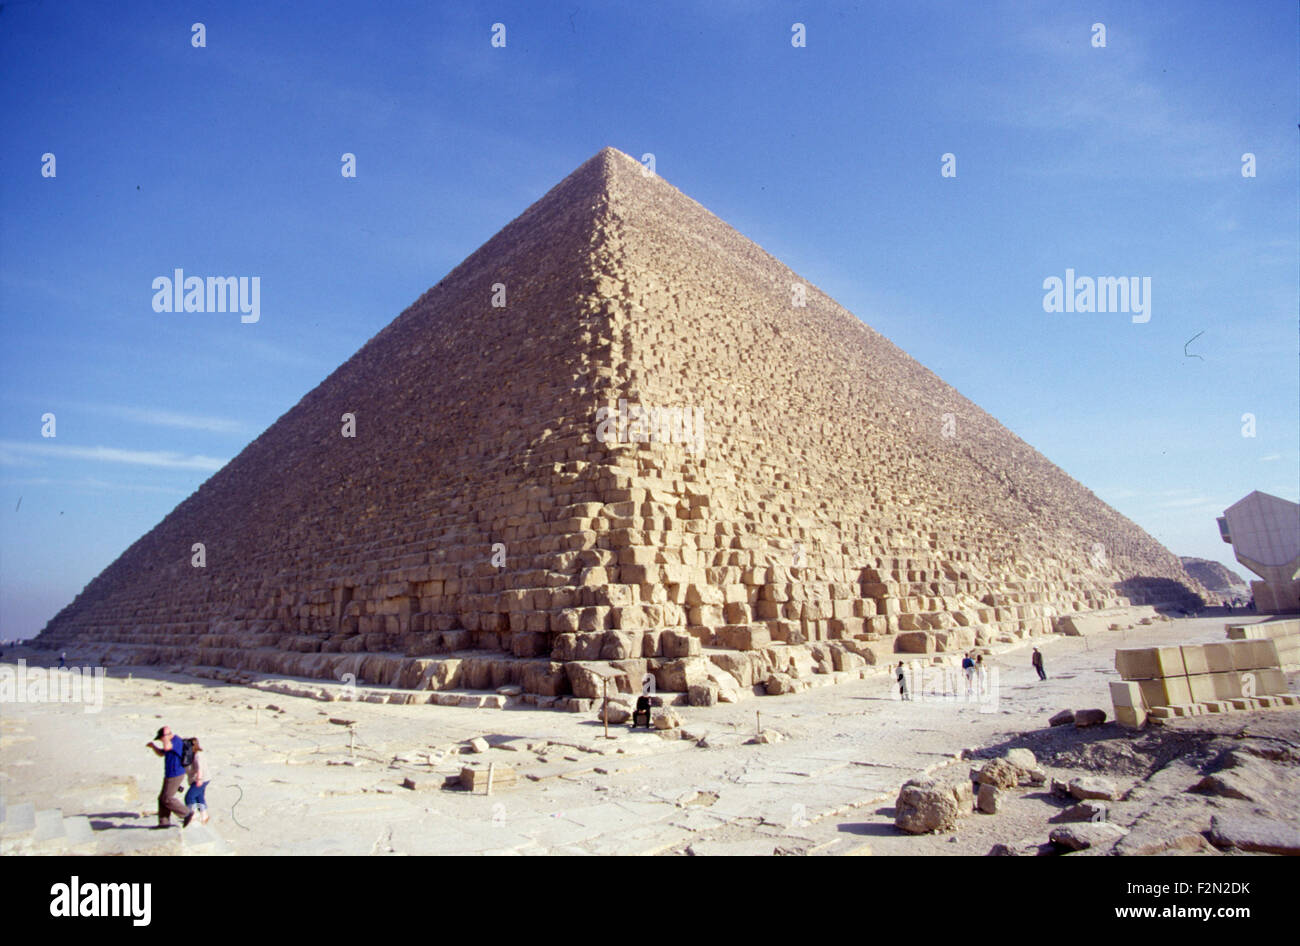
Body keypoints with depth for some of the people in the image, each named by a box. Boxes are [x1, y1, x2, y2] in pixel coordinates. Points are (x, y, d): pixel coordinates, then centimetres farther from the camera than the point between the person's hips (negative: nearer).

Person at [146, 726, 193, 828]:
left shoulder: (177, 741, -20)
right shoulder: (172, 742, 12)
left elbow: (166, 747, -41)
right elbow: (161, 753, 25)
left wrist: (166, 735, -29)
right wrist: (153, 746, 8)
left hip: (175, 775, -10)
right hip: (170, 775, 10)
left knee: (167, 799, -5)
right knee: (162, 799, 11)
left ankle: (187, 813, 4)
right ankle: (164, 822, 15)